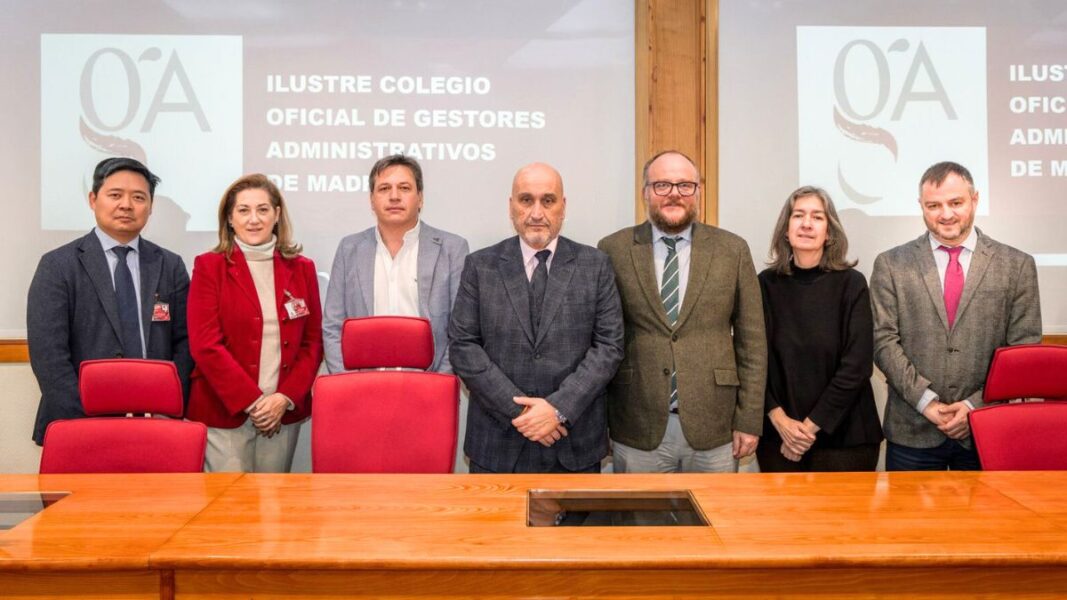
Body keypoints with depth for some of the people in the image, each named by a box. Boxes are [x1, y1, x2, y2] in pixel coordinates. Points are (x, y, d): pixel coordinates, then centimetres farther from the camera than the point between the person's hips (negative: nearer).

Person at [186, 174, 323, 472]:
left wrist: (285, 398, -7)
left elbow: (313, 341, 7)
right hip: (225, 410, -2)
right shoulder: (209, 266, 1)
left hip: (284, 410, 3)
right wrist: (252, 401, -12)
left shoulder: (301, 268, 8)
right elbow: (205, 344, -7)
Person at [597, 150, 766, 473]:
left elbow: (751, 340, 4)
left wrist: (749, 421, 0)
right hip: (637, 432, 0)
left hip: (714, 428, 1)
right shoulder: (613, 250, 0)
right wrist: (598, 422, 3)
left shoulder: (732, 250, 2)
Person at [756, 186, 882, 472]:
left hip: (842, 436, -1)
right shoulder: (766, 284, 0)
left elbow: (857, 365, -9)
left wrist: (811, 426, -11)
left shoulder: (851, 284, -5)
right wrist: (779, 418, -11)